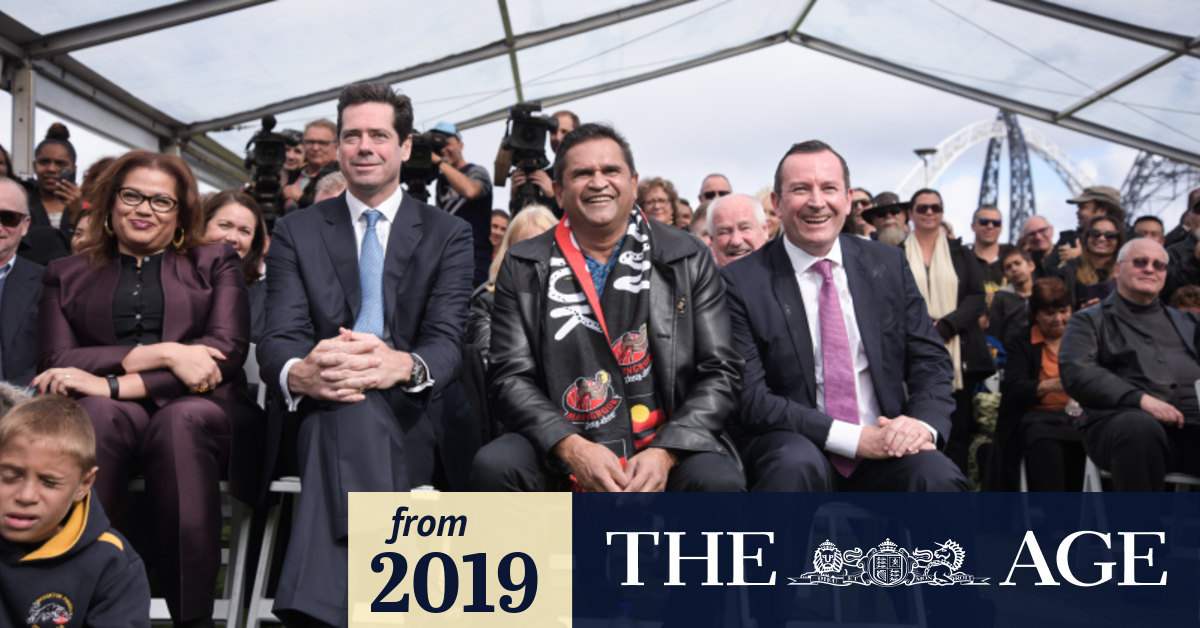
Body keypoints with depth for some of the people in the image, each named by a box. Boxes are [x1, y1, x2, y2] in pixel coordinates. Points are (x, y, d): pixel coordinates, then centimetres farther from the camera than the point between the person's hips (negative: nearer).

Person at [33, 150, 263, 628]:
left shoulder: (215, 263, 19)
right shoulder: (66, 274, 22)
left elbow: (228, 350, 1)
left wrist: (115, 384, -11)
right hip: (102, 423, 1)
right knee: (101, 414, -35)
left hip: (196, 412, -1)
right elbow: (56, 362, 5)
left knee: (183, 418, -37)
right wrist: (159, 354, -10)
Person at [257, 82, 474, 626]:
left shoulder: (448, 235, 11)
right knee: (351, 410, -38)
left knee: (356, 412, -38)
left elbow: (449, 339, -5)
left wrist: (403, 365, -32)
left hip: (412, 416, 0)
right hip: (320, 412, 1)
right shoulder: (295, 232, 13)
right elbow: (278, 338, -1)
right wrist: (299, 373, -30)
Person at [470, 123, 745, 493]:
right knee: (493, 466, -29)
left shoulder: (689, 261, 7)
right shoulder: (523, 267, 8)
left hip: (667, 447, 0)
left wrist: (664, 452, -13)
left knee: (718, 482, -31)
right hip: (560, 455, 1)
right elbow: (512, 379, 2)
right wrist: (571, 447, -17)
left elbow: (720, 373, 3)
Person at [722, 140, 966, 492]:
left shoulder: (888, 264, 9)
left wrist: (924, 423, -13)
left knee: (938, 475, -29)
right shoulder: (741, 281, -4)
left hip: (884, 445, 2)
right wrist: (853, 438, -18)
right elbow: (751, 397, -10)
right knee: (797, 461, -35)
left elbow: (930, 358, 9)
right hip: (793, 445, -2)